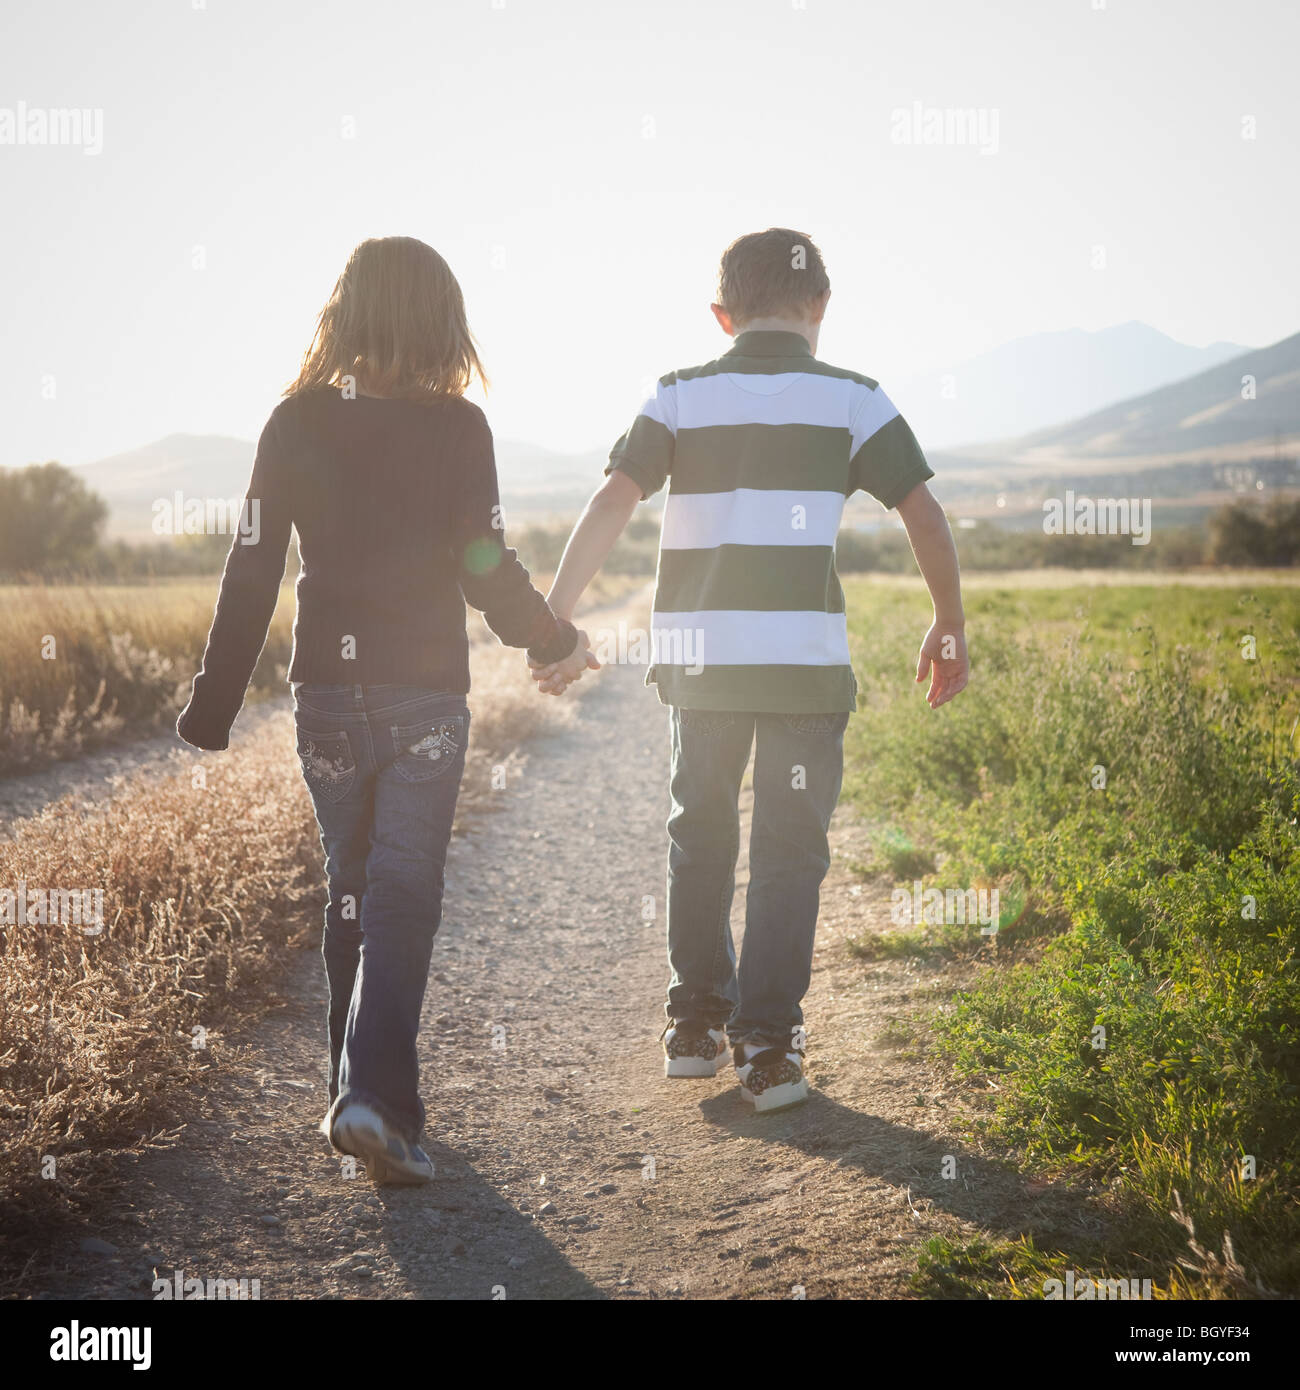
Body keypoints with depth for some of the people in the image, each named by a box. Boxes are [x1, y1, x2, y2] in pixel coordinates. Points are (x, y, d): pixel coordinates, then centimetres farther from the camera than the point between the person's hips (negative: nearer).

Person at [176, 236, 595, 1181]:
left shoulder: (296, 423, 0)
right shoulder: (457, 428, -8)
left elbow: (251, 576, 0)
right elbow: (489, 574, -9)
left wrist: (213, 708, 7)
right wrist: (558, 643, 9)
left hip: (327, 694, 3)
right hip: (426, 698, -3)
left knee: (351, 890, 16)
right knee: (404, 897, 0)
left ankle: (358, 1093, 25)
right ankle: (375, 1095, -13)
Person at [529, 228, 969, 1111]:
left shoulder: (681, 396, 5)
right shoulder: (850, 398, 3)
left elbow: (610, 505, -5)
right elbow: (926, 516, 1)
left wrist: (556, 618, -3)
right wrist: (951, 624, 13)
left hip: (698, 651, 2)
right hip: (805, 653, -2)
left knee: (700, 836, 18)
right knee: (789, 852, 6)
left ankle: (696, 1023, 24)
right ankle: (766, 1048, 5)